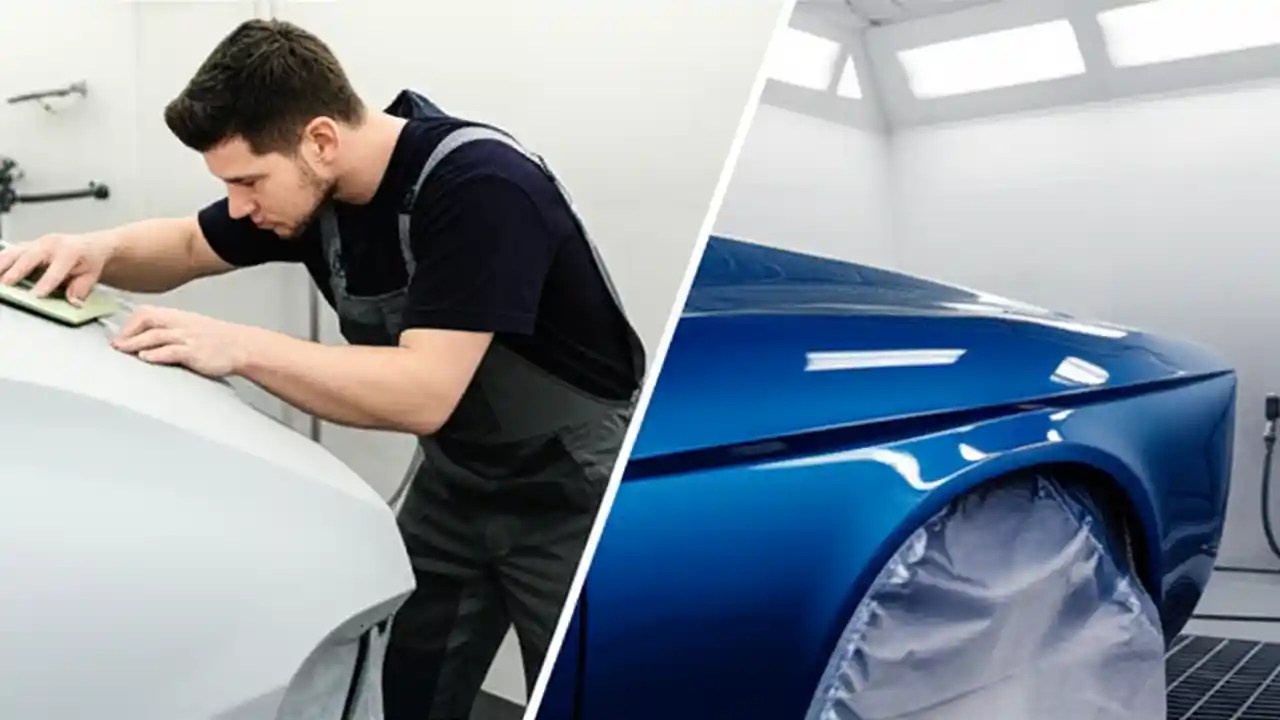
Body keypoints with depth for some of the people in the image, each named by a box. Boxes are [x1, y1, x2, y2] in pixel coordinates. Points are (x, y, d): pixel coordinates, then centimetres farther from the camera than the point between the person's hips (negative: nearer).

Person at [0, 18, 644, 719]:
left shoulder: (479, 188, -28)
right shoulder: (316, 187, -5)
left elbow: (425, 392, -33)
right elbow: (185, 247, 10)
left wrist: (238, 346, -34)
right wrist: (95, 250, -10)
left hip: (573, 498, -6)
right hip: (456, 485, 7)